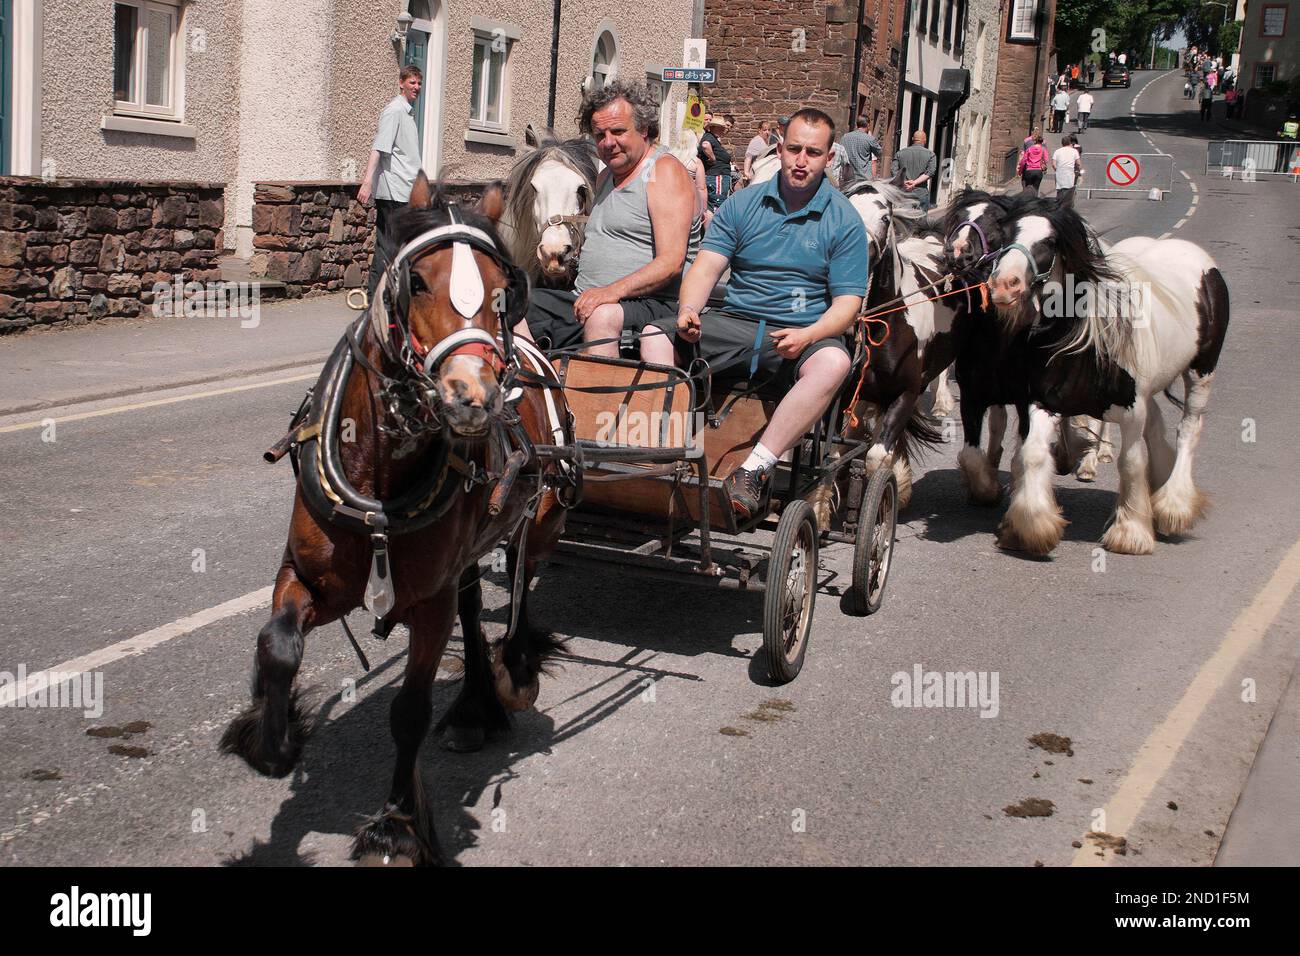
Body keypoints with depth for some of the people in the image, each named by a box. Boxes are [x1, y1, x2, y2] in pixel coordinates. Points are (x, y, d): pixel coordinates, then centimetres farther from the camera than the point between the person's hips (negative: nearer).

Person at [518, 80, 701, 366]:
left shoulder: (665, 171, -5)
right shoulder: (606, 176, 22)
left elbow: (671, 262, -16)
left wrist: (613, 291, -28)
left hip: (648, 303, -8)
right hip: (584, 298, 8)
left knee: (601, 317, -40)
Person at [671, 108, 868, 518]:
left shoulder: (844, 220, 3)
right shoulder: (743, 204, 9)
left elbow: (847, 303, -3)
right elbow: (706, 266, 1)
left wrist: (807, 335, -24)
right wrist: (688, 310, -21)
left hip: (804, 333, -2)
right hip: (736, 323, 3)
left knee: (833, 363, -38)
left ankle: (753, 472, -37)